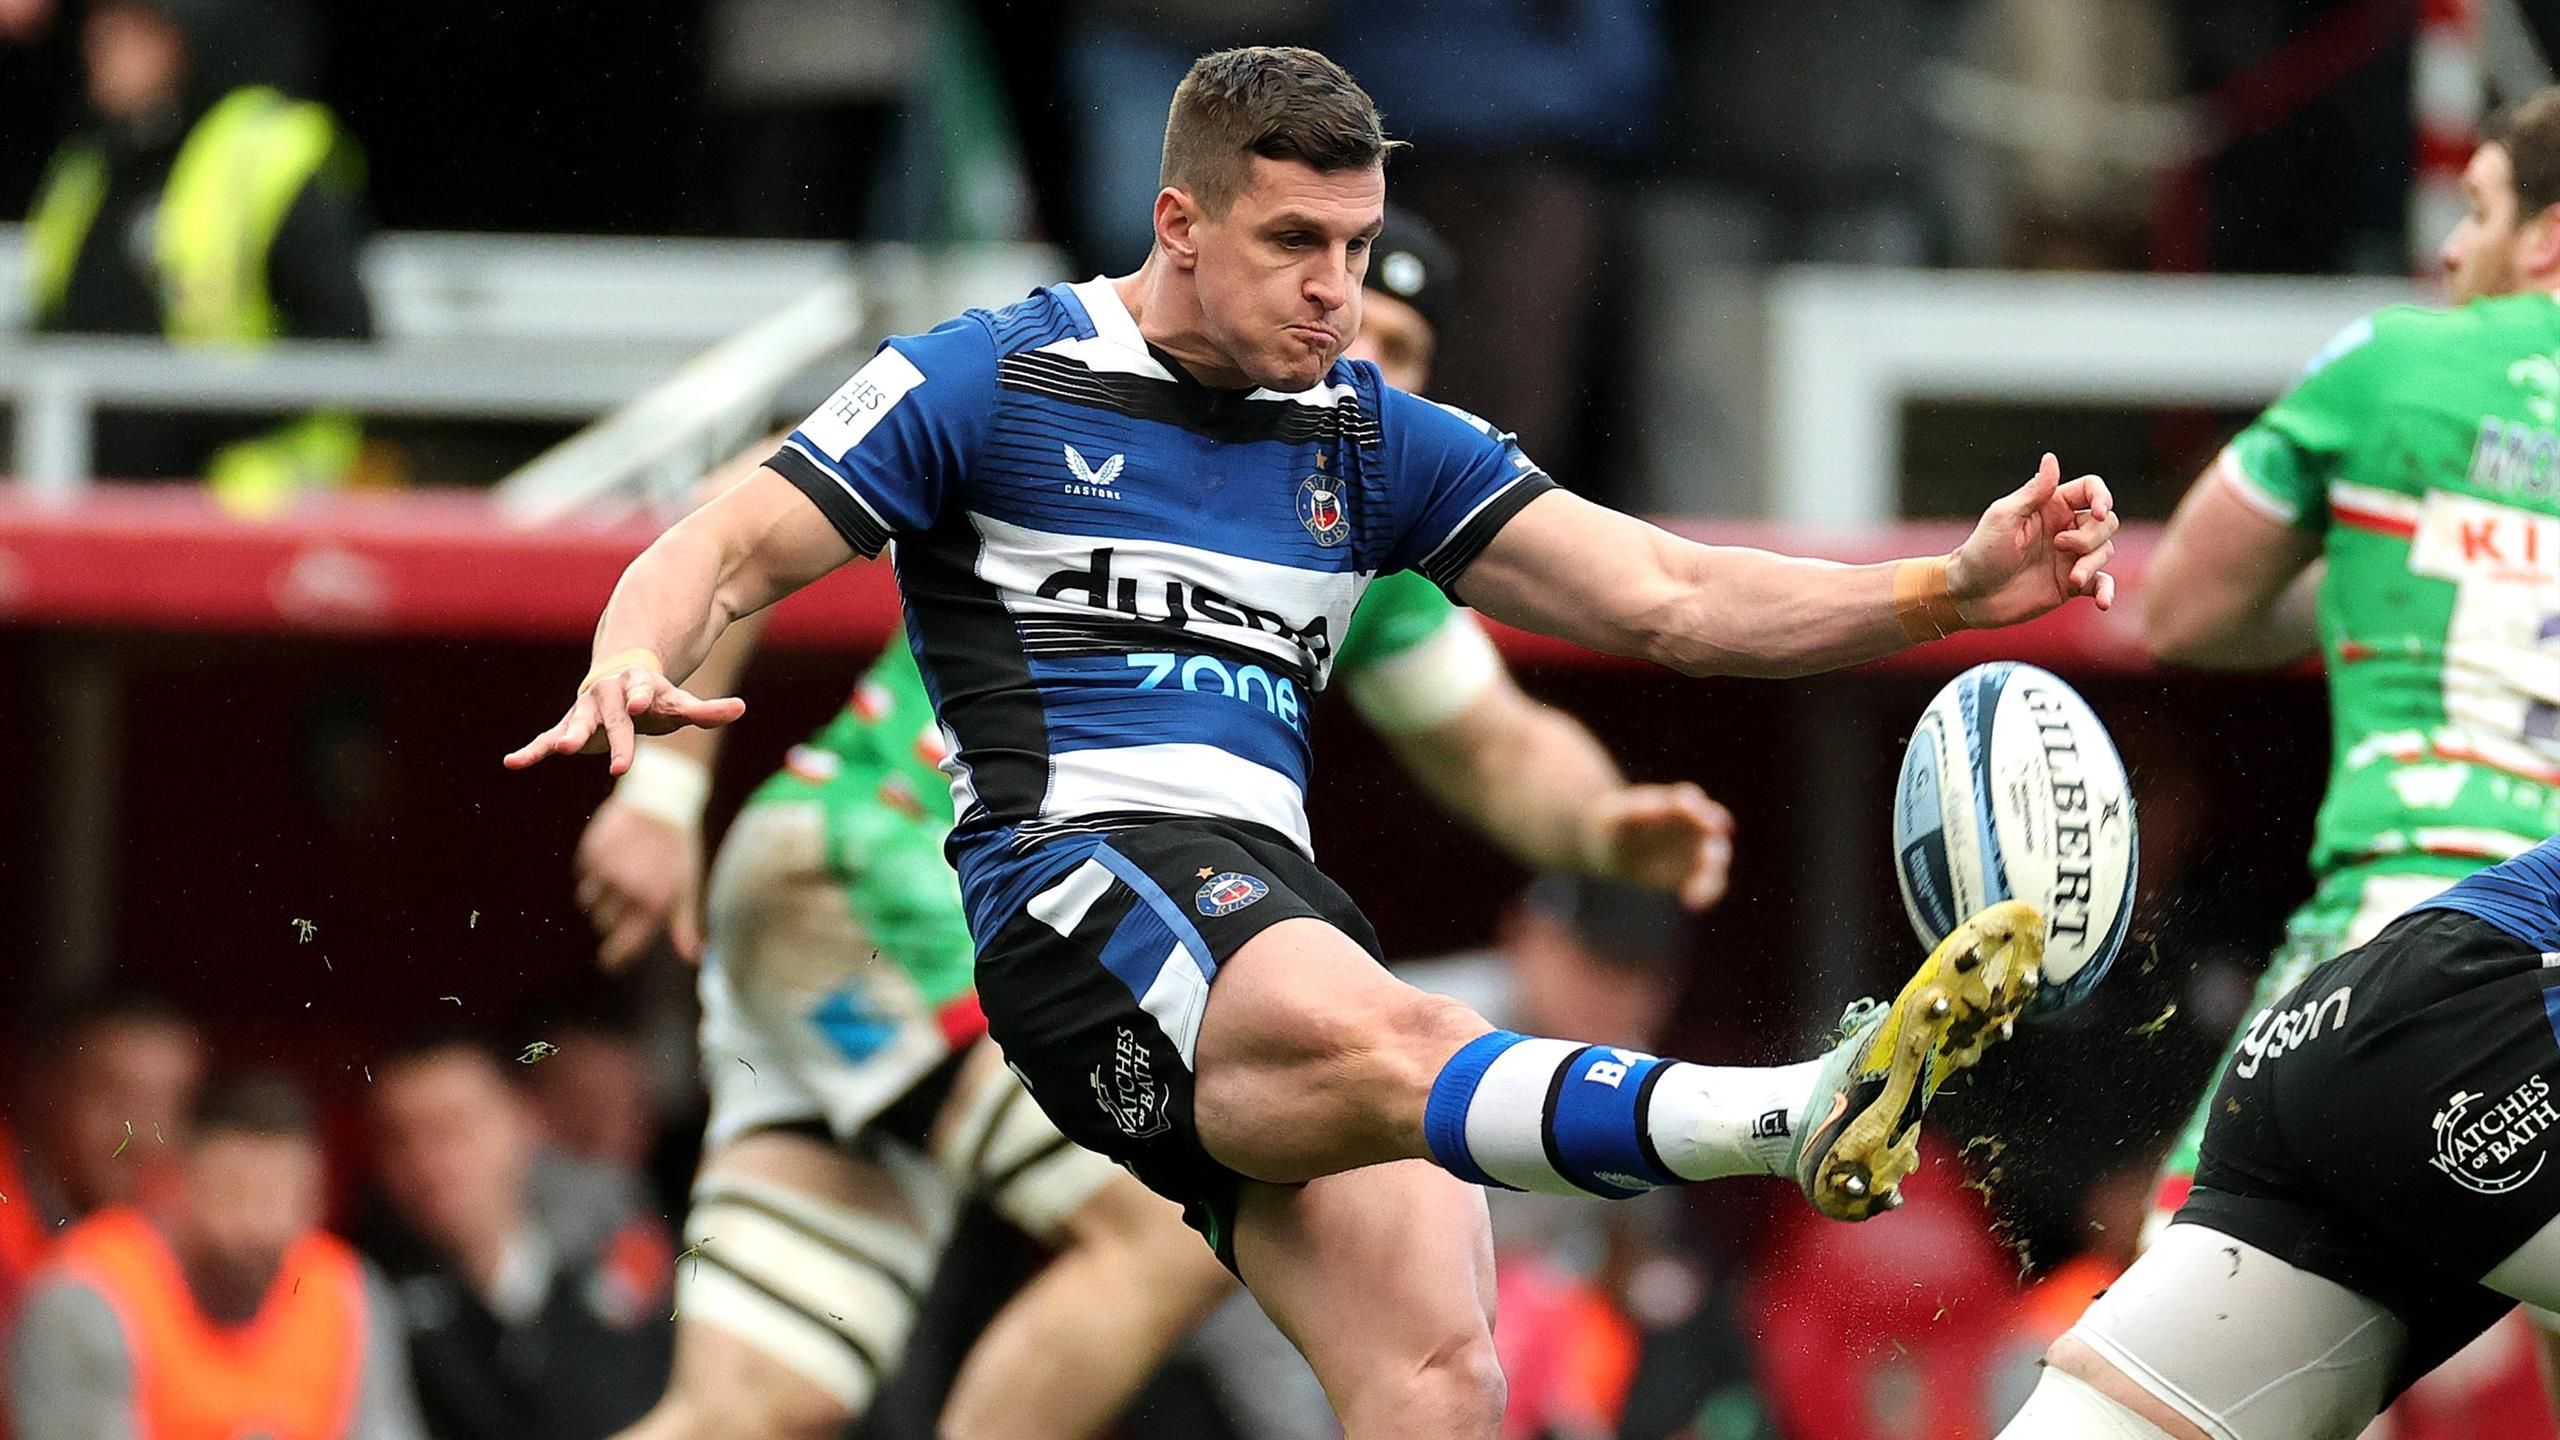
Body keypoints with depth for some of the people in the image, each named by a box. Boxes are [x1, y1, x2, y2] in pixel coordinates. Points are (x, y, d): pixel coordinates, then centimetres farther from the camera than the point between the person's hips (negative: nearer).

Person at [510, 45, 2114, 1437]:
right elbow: (726, 553, 5)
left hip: (1277, 908, 7)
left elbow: (1667, 598, 14)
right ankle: (1807, 1118, -64)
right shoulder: (994, 383, 7)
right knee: (1384, 1040, -36)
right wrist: (630, 669, -19)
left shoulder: (1373, 439, 19)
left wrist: (1952, 591, 0)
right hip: (1077, 871, -6)